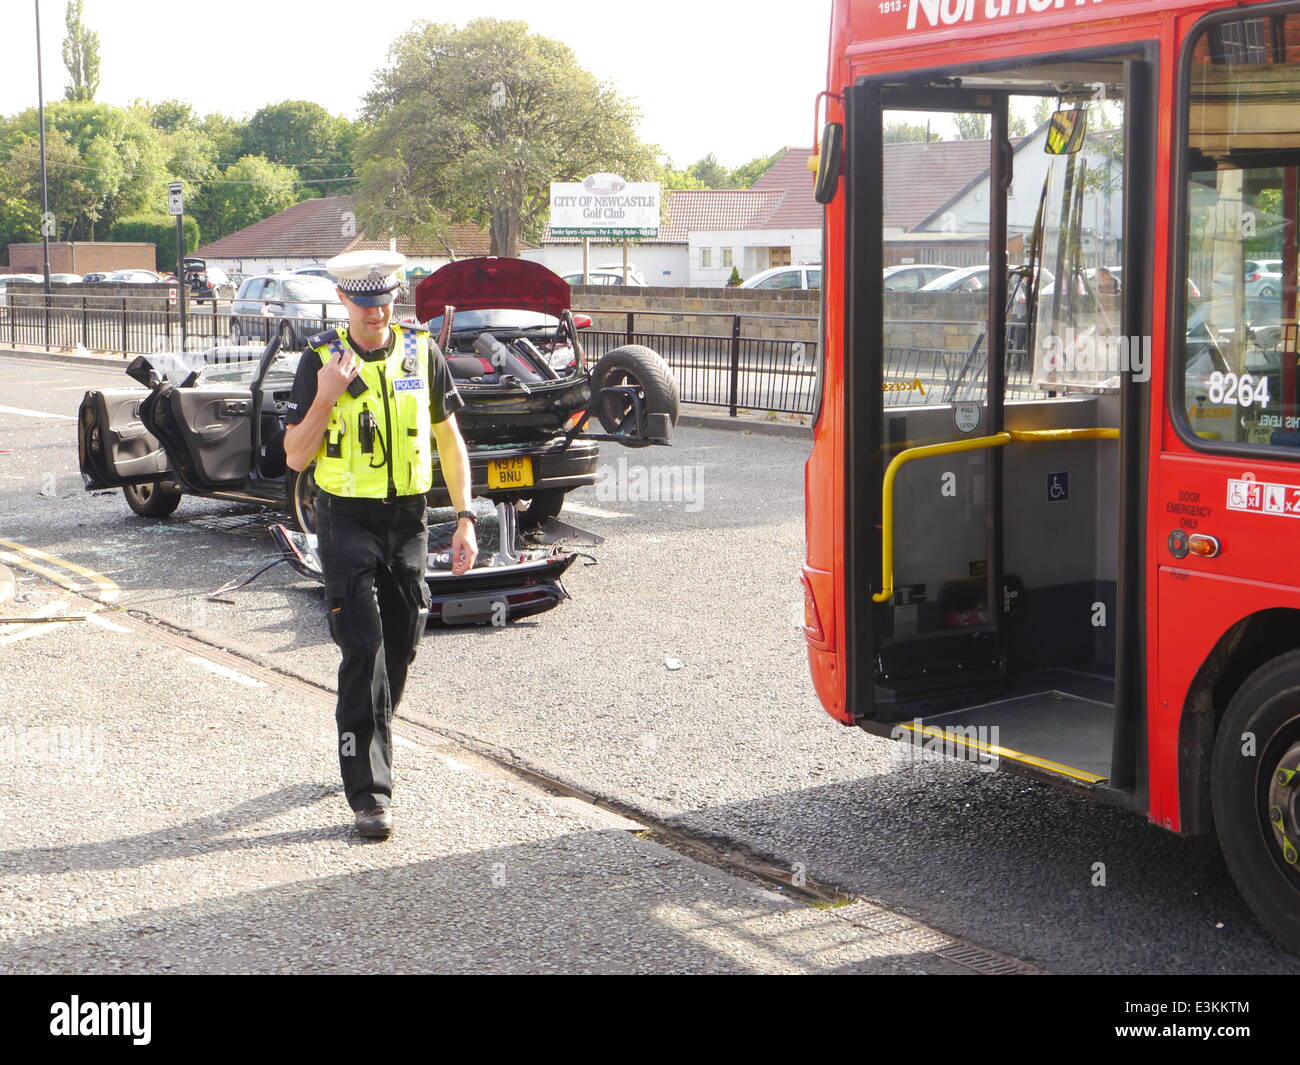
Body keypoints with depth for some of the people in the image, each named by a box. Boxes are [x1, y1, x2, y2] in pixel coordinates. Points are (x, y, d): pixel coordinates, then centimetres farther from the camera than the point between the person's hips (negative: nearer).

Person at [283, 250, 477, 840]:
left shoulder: (422, 353, 3)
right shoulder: (320, 359, -5)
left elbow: (449, 441, 10)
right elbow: (295, 456, -5)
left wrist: (464, 517, 3)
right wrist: (326, 397, -19)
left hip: (408, 519, 3)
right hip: (347, 521, -3)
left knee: (400, 646, 10)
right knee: (363, 648, -11)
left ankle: (370, 748, 34)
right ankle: (369, 791, -8)